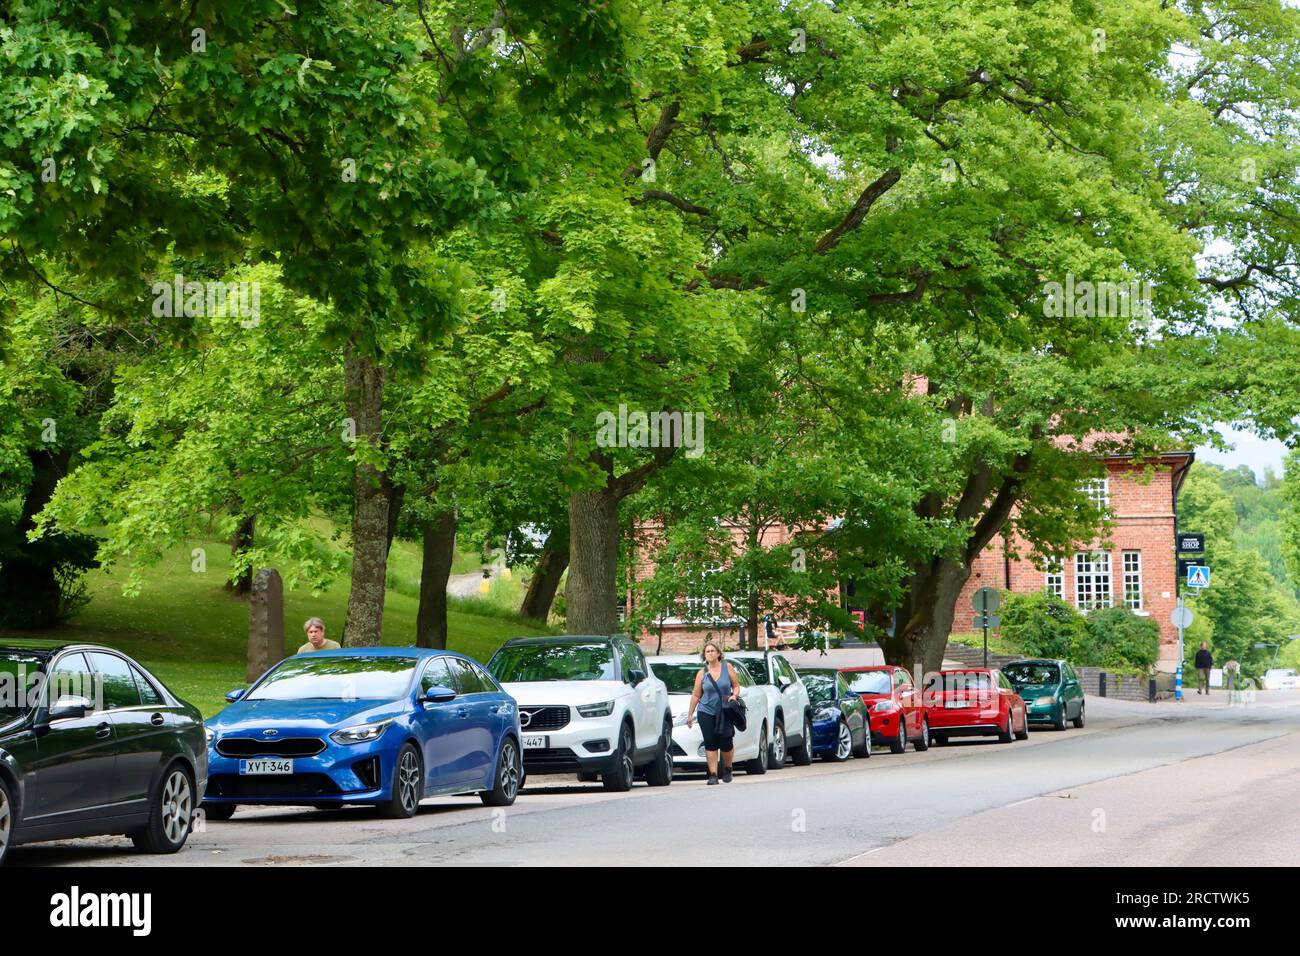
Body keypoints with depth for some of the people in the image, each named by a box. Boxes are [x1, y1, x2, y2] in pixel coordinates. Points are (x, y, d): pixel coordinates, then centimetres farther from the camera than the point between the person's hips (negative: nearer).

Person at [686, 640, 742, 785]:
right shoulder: (702, 673, 4)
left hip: (725, 713, -1)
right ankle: (713, 775, -4)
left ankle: (727, 769, 26)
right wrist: (690, 714, 6)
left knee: (725, 743, -1)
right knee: (710, 743, -6)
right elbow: (696, 695, 7)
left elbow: (736, 685, 9)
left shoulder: (727, 667, 3)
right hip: (706, 712, 1)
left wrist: (734, 695, -12)